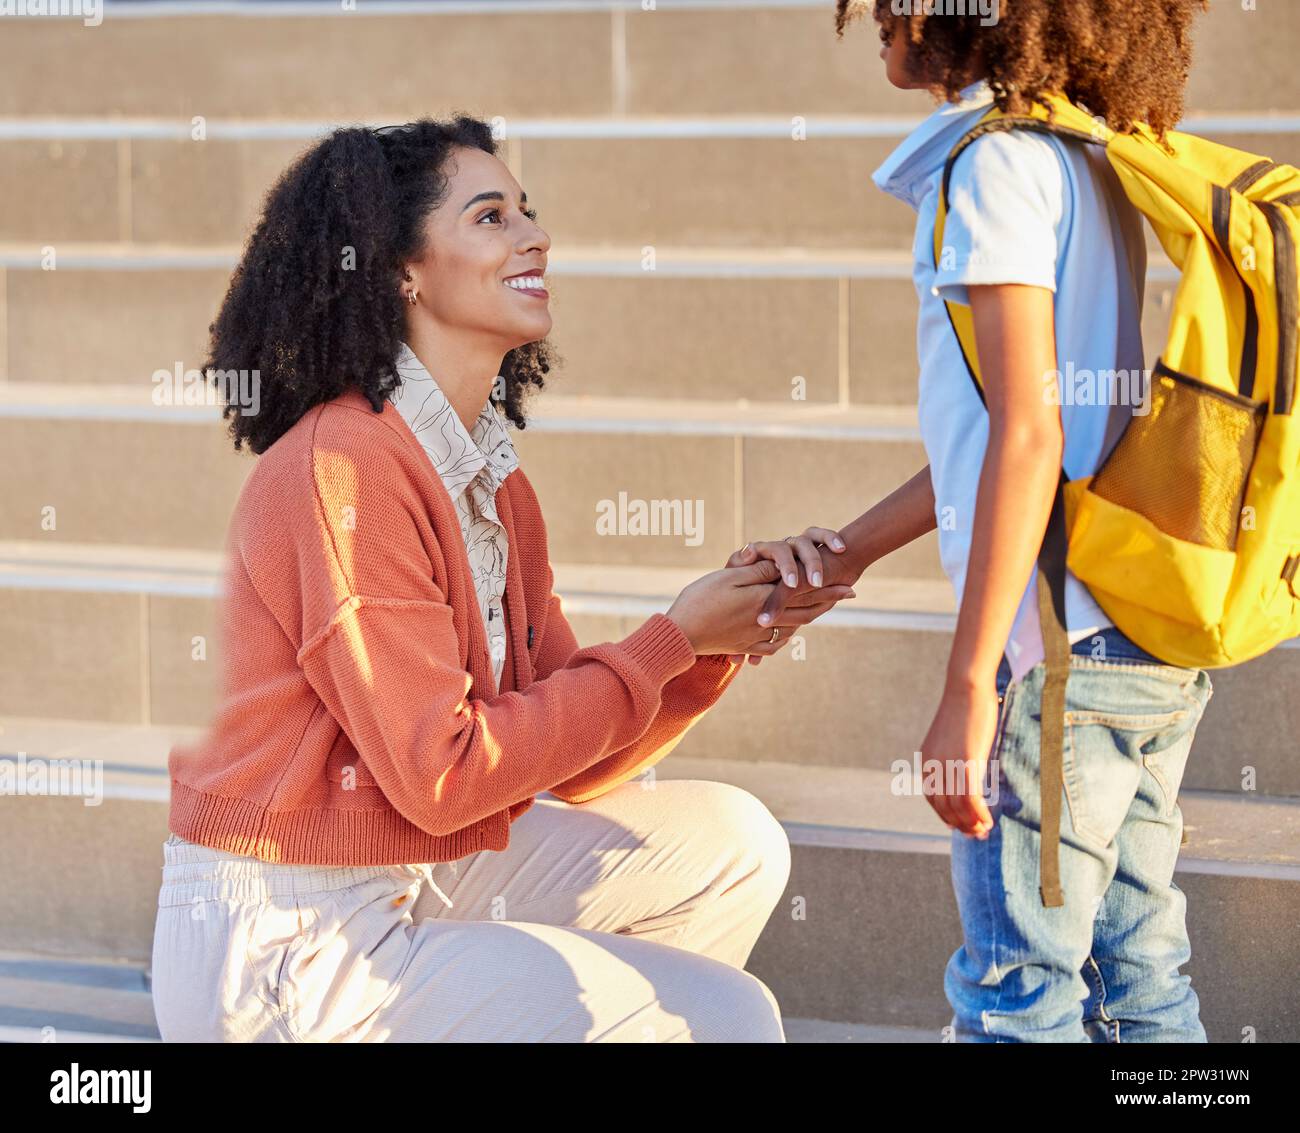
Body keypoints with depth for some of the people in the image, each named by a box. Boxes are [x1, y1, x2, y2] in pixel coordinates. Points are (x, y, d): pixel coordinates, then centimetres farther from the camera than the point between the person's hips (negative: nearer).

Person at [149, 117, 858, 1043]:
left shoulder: (497, 481, 9)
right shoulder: (344, 470, -18)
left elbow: (573, 764, 8)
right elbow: (440, 774, -21)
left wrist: (721, 638, -7)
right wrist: (672, 641, -15)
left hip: (408, 885, 9)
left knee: (731, 843, 14)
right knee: (731, 1019, -8)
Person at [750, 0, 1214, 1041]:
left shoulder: (993, 164, -11)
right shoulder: (1089, 168, 16)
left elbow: (1027, 434, -18)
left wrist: (968, 685, -18)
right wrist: (842, 555, 20)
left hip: (1059, 652, -9)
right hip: (1159, 651, 9)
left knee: (1016, 999, -1)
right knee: (1140, 987, 14)